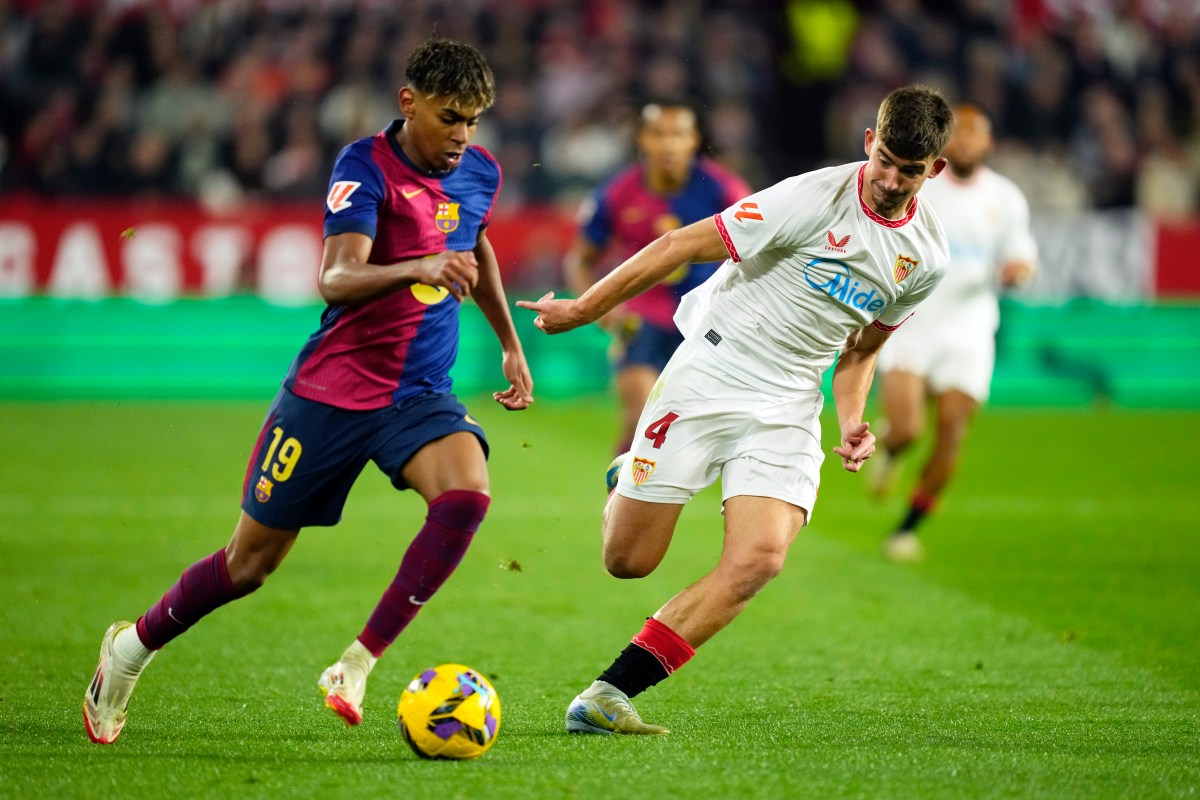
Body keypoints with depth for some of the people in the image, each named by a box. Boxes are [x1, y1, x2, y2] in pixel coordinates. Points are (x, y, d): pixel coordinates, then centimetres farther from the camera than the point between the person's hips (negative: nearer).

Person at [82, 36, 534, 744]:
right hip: (334, 388, -4)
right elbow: (337, 280, -31)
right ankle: (133, 646, 31)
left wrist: (511, 342, 30)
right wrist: (419, 268, -48)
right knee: (252, 561, 4)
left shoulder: (481, 173, 4)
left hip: (420, 393, 4)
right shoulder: (365, 166, -16)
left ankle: (359, 665, -20)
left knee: (467, 495, -28)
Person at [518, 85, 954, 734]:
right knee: (628, 560, -1)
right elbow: (684, 246, -11)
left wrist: (852, 421, 1)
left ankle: (608, 693, -17)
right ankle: (625, 488, 38)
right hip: (708, 376, -4)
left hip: (787, 410, 4)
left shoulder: (926, 257, 3)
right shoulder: (817, 199, -16)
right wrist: (582, 309, -8)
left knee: (759, 559, -21)